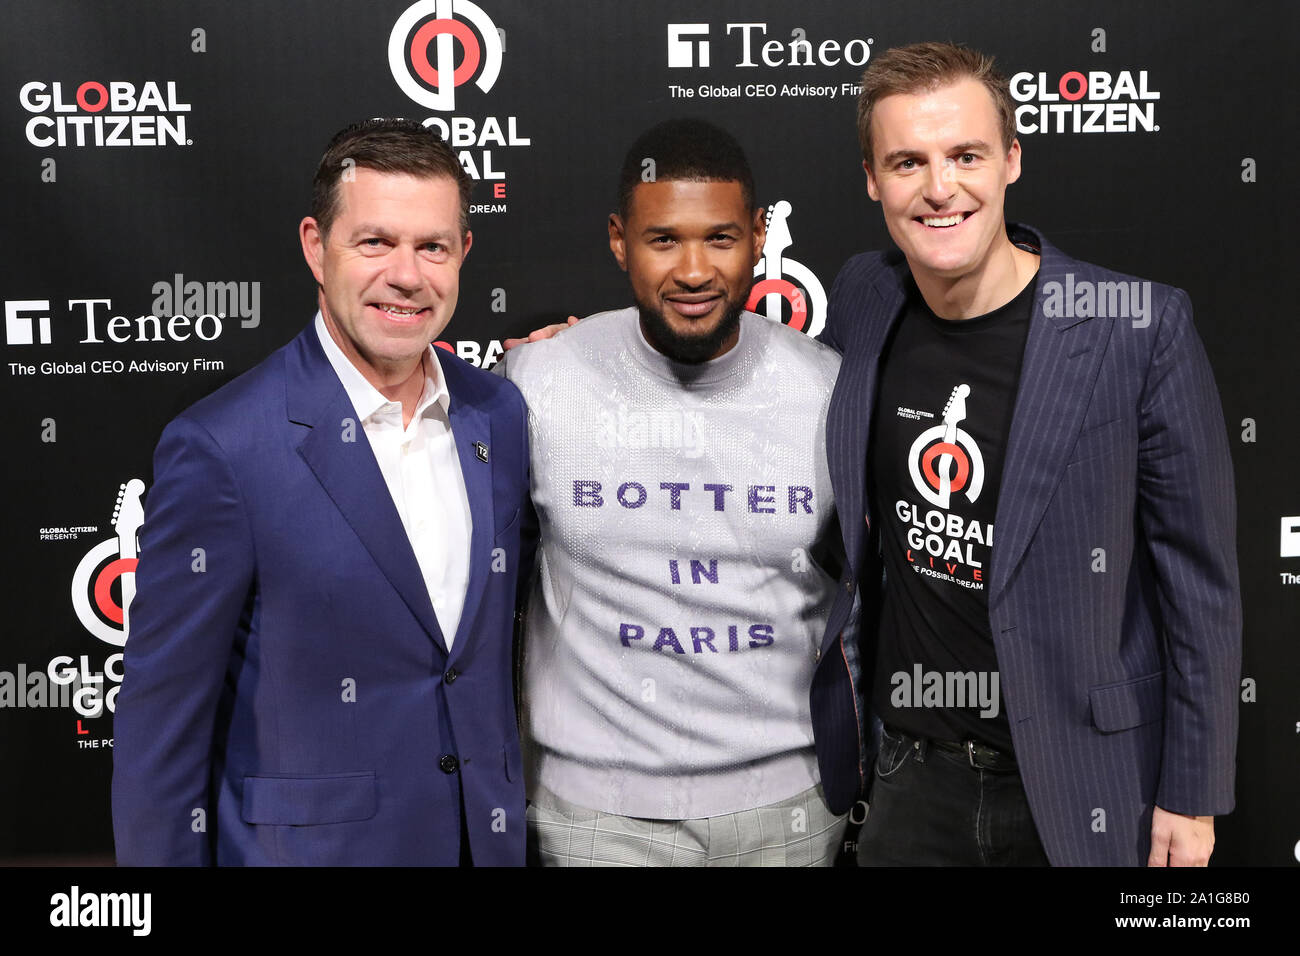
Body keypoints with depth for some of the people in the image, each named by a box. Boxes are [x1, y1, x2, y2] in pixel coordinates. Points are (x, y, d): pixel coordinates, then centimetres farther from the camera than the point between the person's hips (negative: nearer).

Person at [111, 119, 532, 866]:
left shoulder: (500, 413, -1)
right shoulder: (220, 449, -17)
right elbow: (161, 727, -12)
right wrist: (160, 854, -10)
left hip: (488, 834, 5)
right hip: (303, 843, -4)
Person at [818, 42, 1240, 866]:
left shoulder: (1140, 327, -15)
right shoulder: (864, 300, -3)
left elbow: (1201, 577, -8)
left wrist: (1192, 796, -5)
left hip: (1078, 786, -3)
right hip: (913, 772, 3)